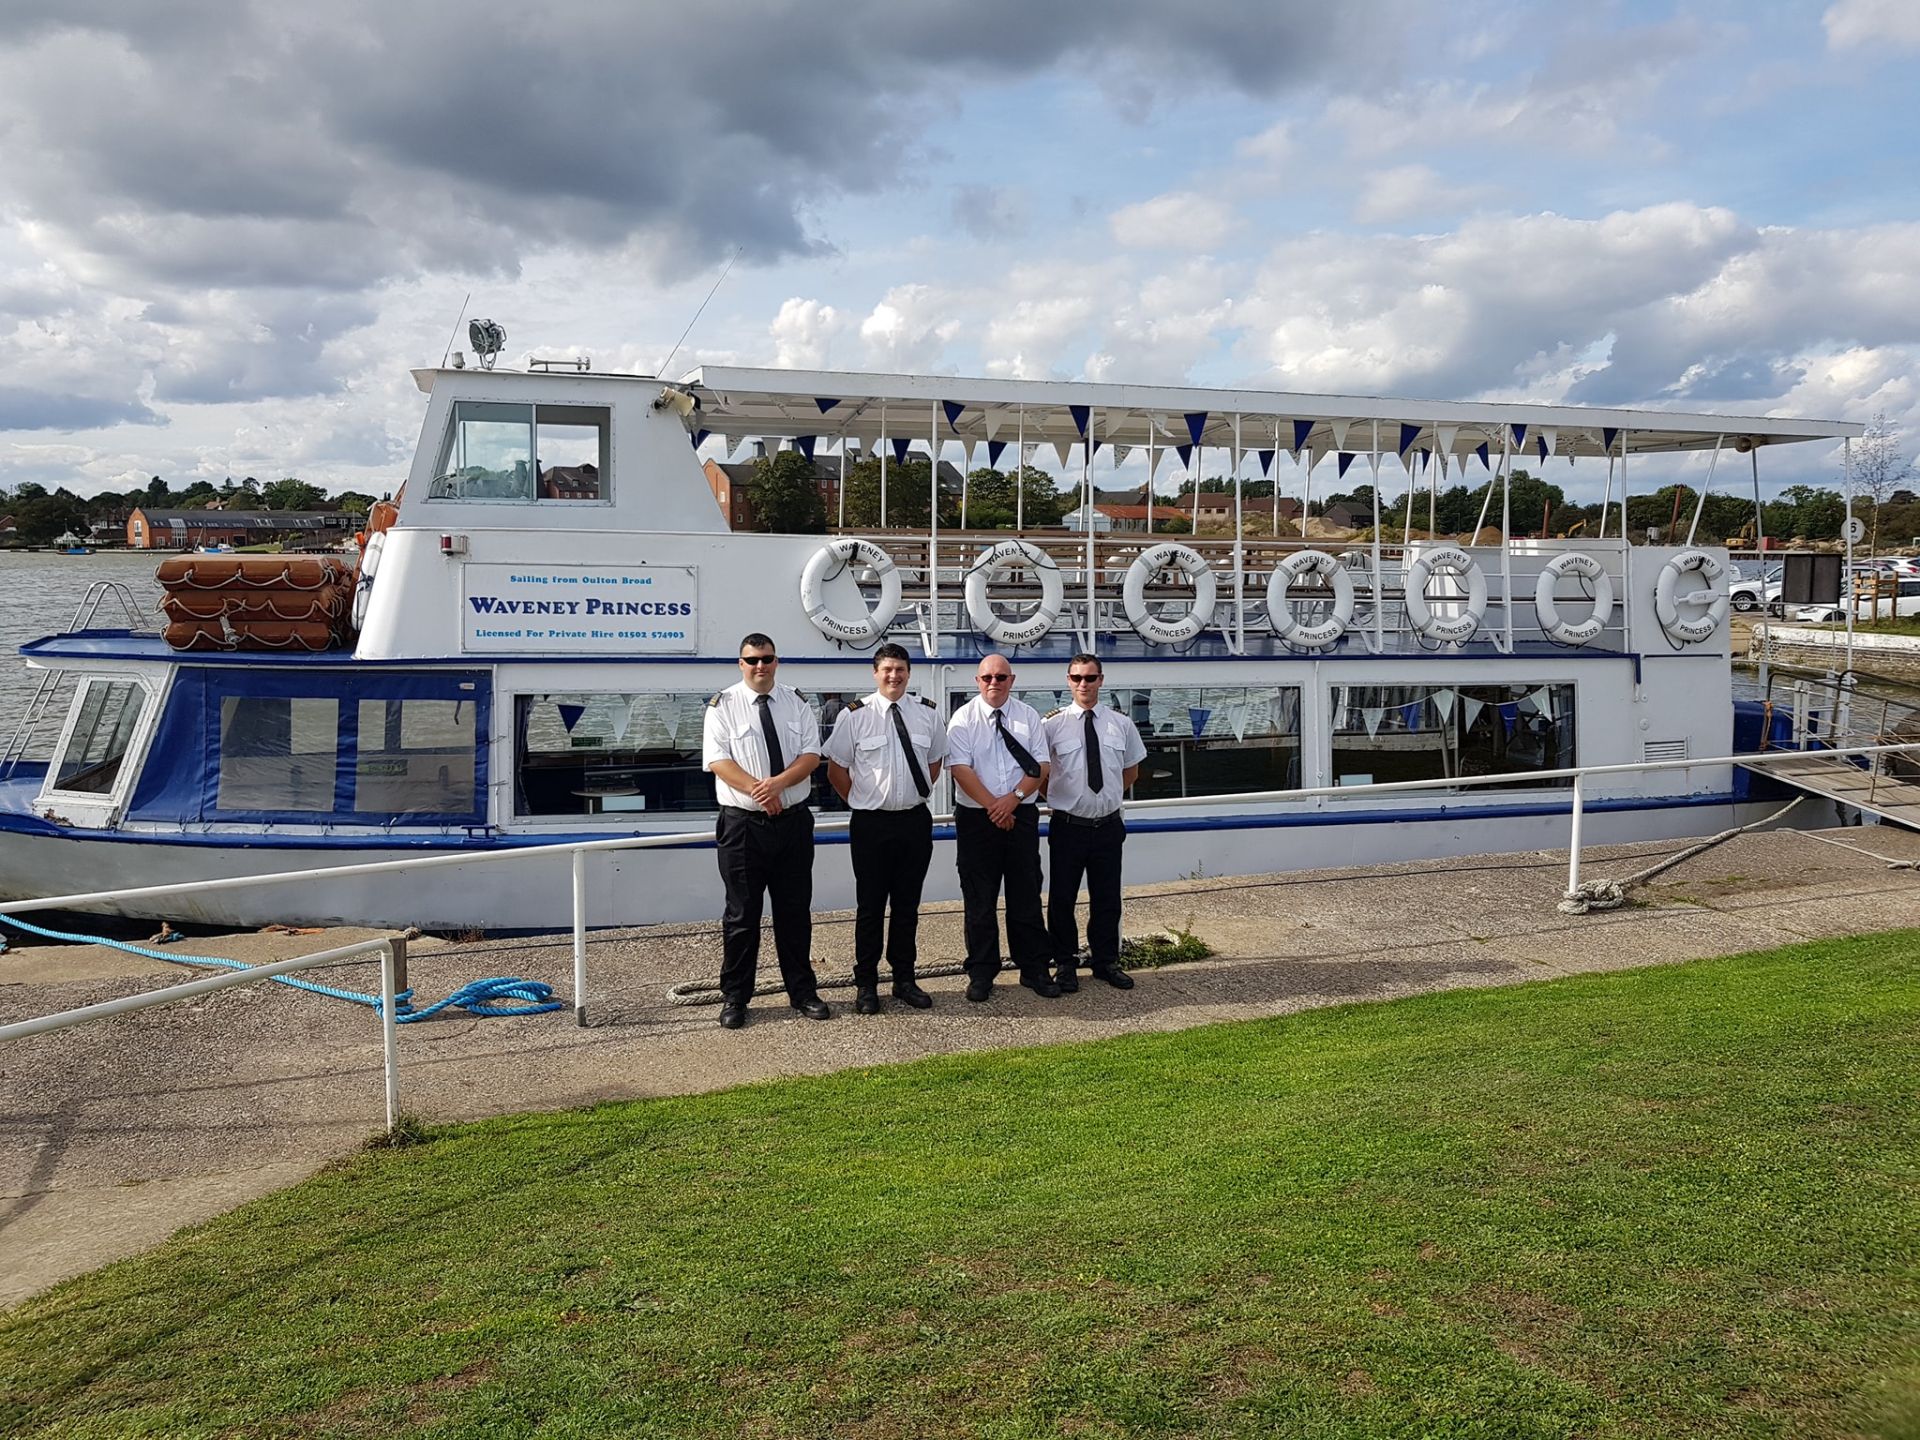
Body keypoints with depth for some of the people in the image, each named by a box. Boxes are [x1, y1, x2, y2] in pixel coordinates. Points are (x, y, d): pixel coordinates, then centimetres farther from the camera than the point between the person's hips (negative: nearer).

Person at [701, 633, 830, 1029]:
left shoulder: (796, 702, 8)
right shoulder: (723, 705, -1)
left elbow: (812, 755, 0)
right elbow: (718, 761, -10)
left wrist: (777, 783, -17)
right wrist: (759, 791, -19)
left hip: (793, 821, 3)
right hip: (742, 823, -3)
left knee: (795, 910, 10)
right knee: (742, 913, 3)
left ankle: (802, 991, 22)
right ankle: (734, 998, 14)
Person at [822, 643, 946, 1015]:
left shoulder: (928, 714, 4)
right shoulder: (855, 715, -6)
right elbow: (836, 770, 2)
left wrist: (915, 796, 11)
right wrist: (860, 802, 2)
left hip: (915, 820, 3)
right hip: (870, 824, -3)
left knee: (908, 904, 12)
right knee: (870, 906, 3)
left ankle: (904, 979, 24)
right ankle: (866, 985, 14)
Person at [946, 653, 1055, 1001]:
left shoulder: (1028, 716, 7)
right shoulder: (963, 719, 0)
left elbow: (1041, 766, 2)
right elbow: (961, 768, -9)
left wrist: (1014, 797, -13)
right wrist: (993, 806, -15)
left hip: (1022, 816, 2)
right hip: (976, 818, -2)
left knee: (1026, 895, 6)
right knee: (979, 899, 4)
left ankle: (1034, 969, 15)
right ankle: (981, 974, 12)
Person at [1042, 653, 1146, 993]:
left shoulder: (1121, 724, 3)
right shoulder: (1053, 723, -6)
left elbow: (1131, 771, 16)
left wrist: (1108, 797, 11)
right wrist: (1058, 798, 4)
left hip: (1108, 825, 2)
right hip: (1067, 825, -2)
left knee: (1107, 898, 12)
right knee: (1062, 898, 6)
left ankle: (1106, 962, 27)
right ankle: (1065, 965, 20)